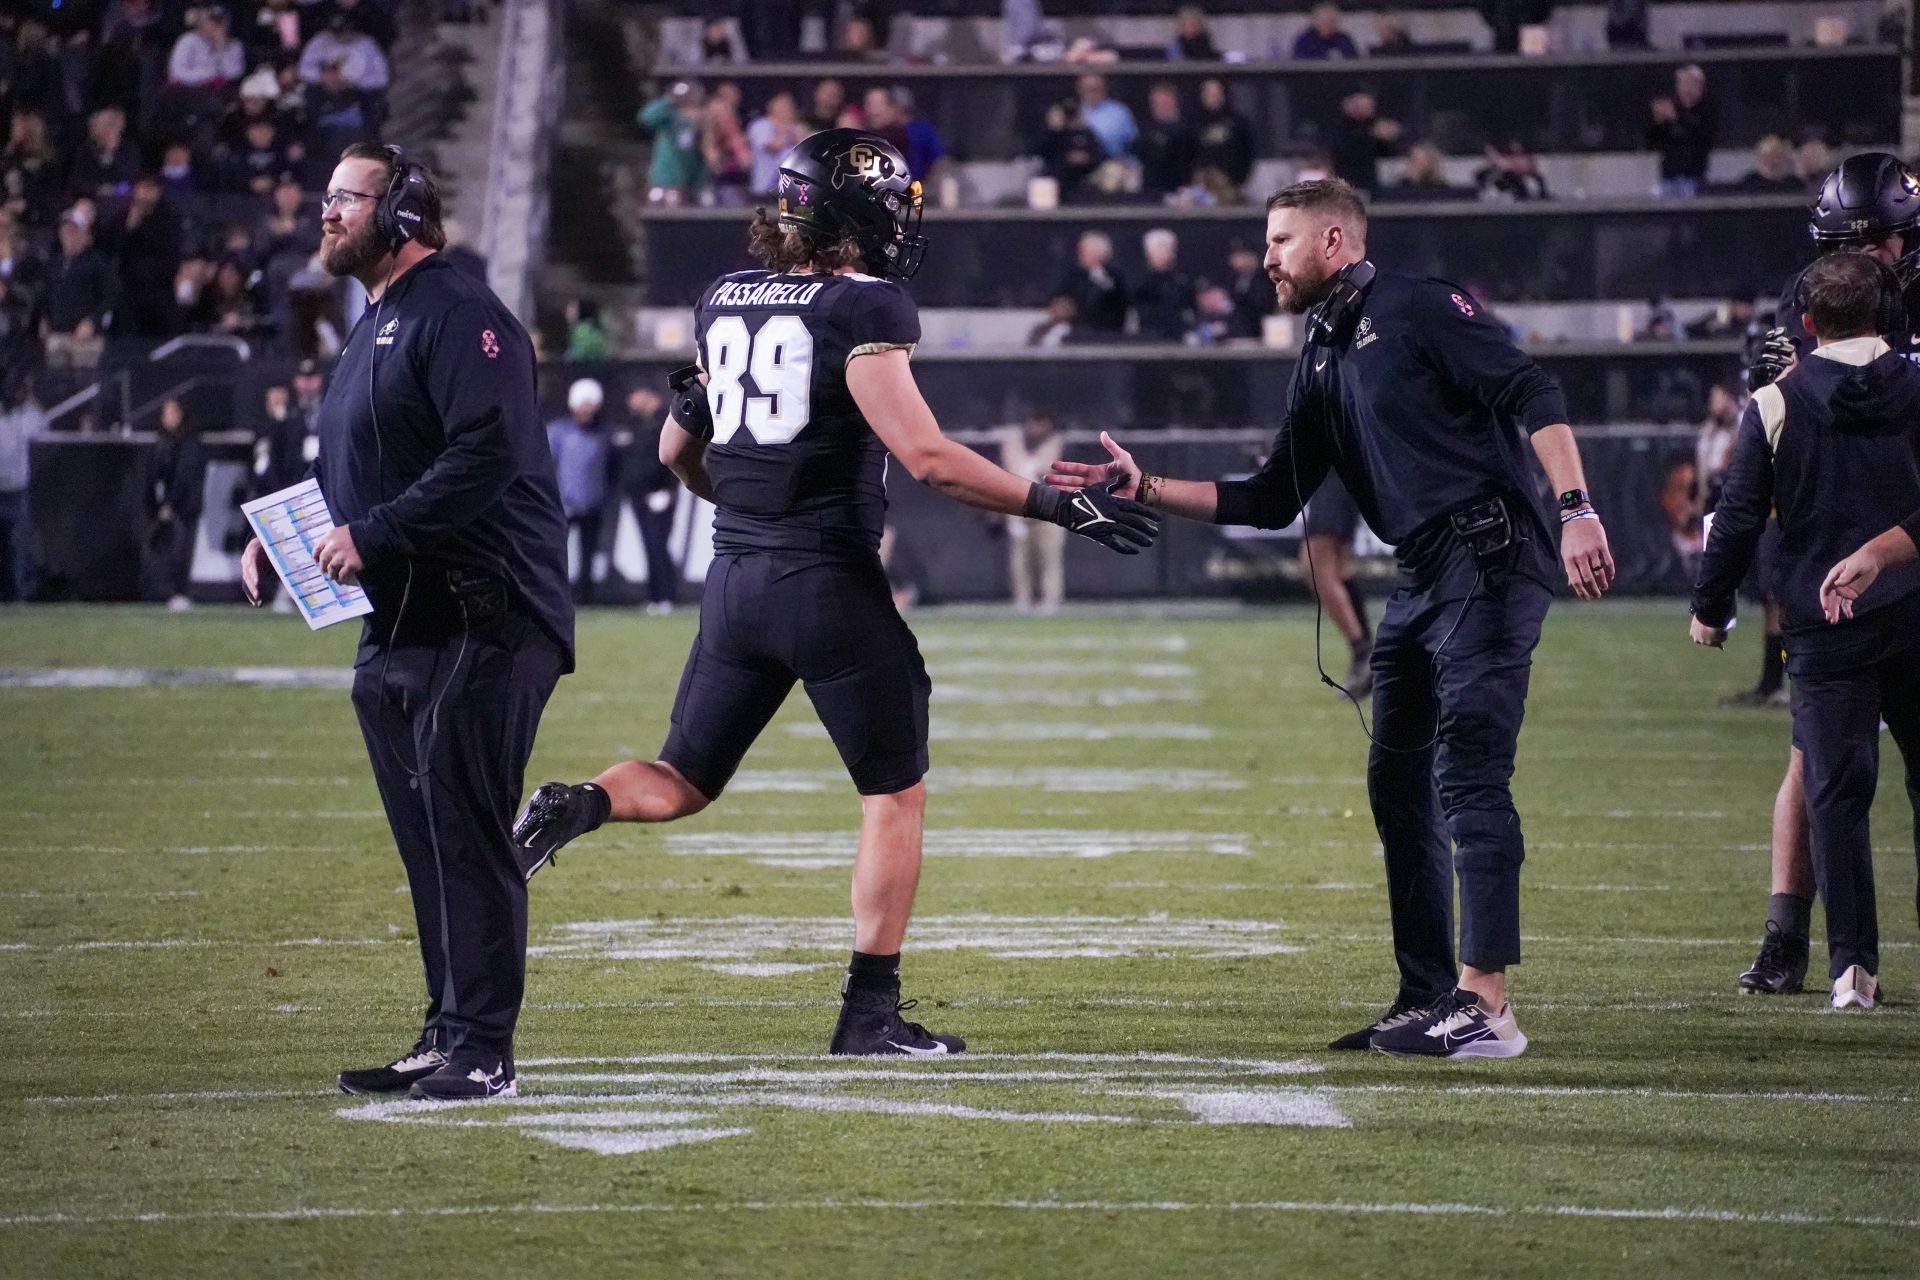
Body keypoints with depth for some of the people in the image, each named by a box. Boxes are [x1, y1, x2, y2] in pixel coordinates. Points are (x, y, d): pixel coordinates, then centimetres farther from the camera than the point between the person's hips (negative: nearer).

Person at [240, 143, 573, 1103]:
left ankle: (481, 1050, -8)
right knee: (428, 843, 13)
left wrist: (369, 534, -21)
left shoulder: (459, 316, -12)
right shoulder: (370, 331, 21)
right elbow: (349, 478, 28)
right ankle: (447, 1037, 20)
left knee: (466, 835, -10)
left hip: (481, 619, -10)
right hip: (399, 623, 10)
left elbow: (484, 458, -23)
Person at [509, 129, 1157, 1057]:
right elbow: (926, 457, -19)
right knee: (896, 795, 9)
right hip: (830, 588, -6)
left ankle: (575, 807, -15)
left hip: (735, 585, 6)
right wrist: (1057, 505, -13)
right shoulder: (863, 309, -11)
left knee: (683, 783, 17)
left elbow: (679, 453, 19)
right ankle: (870, 1012, 7)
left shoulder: (724, 302, 10)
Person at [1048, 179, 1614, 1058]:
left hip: (1488, 563, -9)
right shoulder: (1320, 363, 20)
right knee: (1398, 785, 10)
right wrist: (1144, 489, 16)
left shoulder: (1419, 310, -5)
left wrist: (1576, 512, -23)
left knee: (1468, 777, -15)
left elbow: (1531, 397, -13)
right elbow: (1271, 503, 22)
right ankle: (1426, 1000, 17)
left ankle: (1486, 1007, -18)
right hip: (1420, 581, 9)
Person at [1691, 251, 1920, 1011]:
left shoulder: (1774, 406, -2)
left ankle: (1853, 963, -5)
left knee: (1836, 791, 1)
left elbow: (1739, 519, 0)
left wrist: (1710, 607, 12)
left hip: (1824, 623, -1)